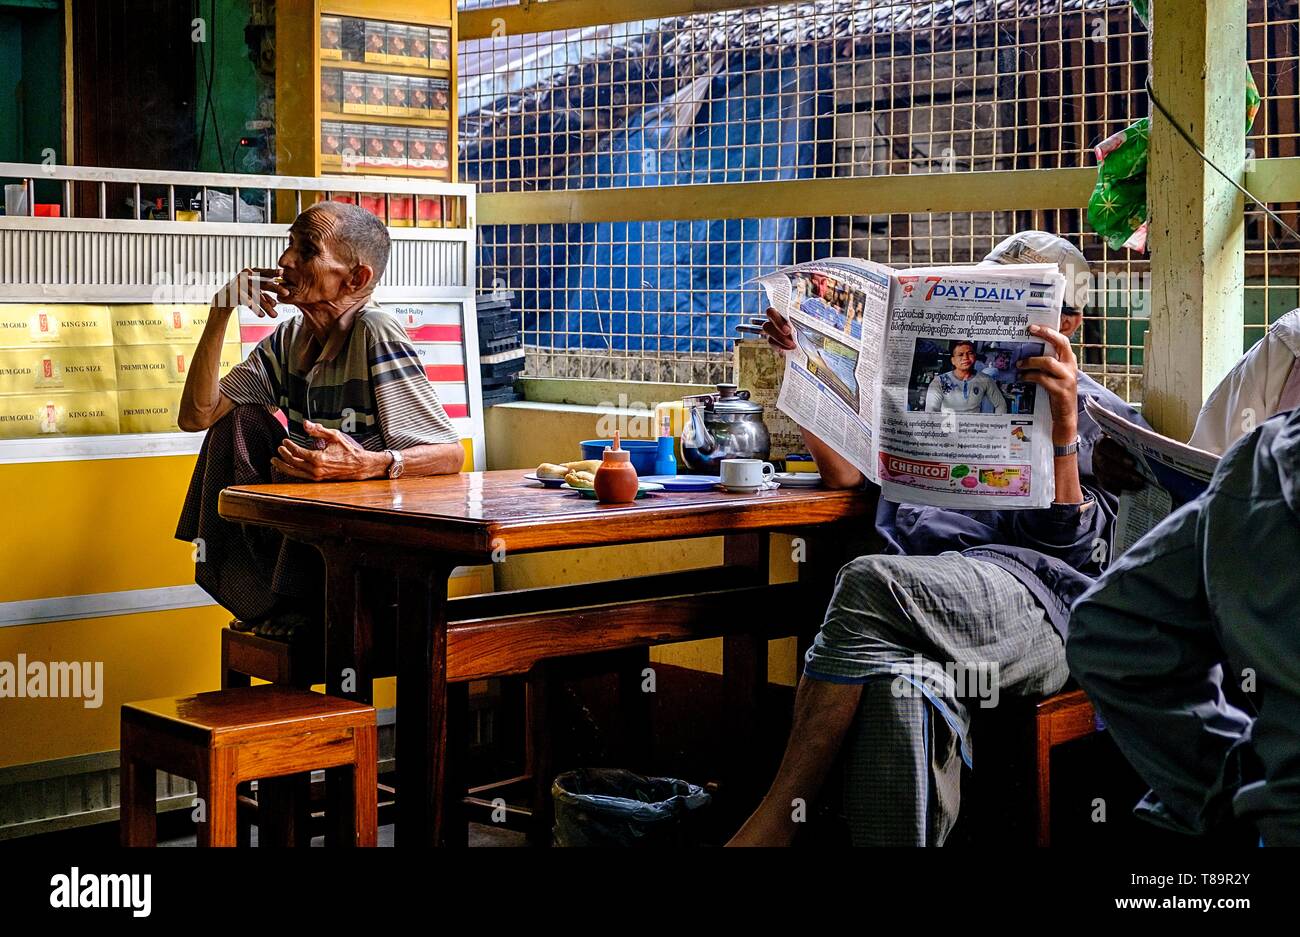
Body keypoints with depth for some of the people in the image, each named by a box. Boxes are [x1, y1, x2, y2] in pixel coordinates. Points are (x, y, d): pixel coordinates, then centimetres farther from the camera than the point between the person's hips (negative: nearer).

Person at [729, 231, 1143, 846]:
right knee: (904, 692, -38)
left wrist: (1063, 424, -10)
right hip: (919, 598, 3)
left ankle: (776, 818, -28)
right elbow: (846, 471, 27)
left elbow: (1065, 544, 2)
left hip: (1027, 595, -3)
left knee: (868, 582, -35)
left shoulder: (1106, 420, 19)